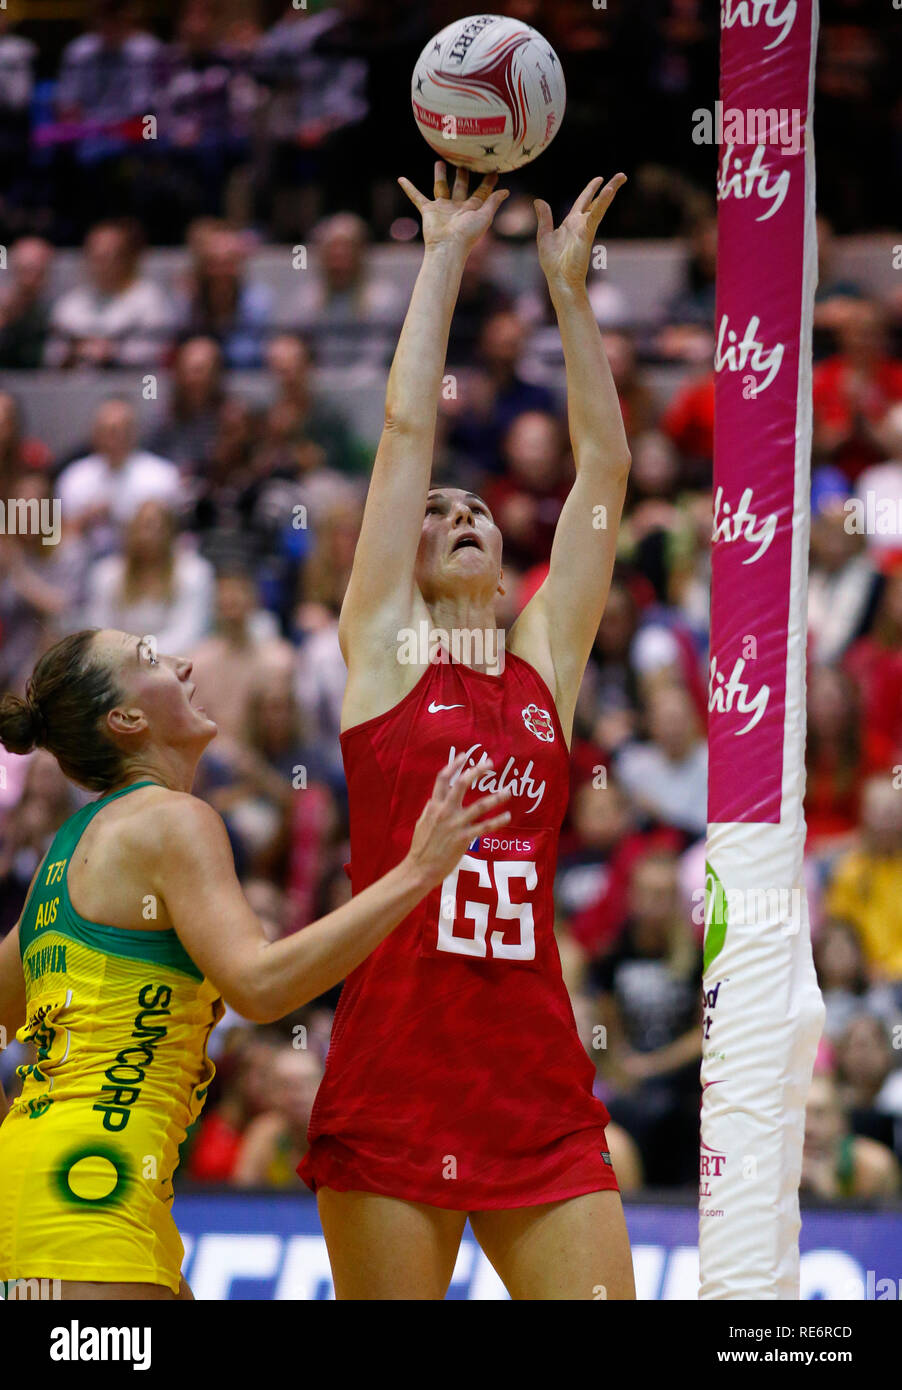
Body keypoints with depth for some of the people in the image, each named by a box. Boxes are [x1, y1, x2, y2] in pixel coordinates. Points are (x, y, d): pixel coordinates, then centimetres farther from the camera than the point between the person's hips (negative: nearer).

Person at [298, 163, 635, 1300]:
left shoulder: (546, 662, 15)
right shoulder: (381, 649, 8)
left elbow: (603, 464, 15)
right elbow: (406, 429, 6)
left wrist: (568, 286, 16)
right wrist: (445, 257, 11)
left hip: (542, 1104, 3)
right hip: (391, 1091, -3)